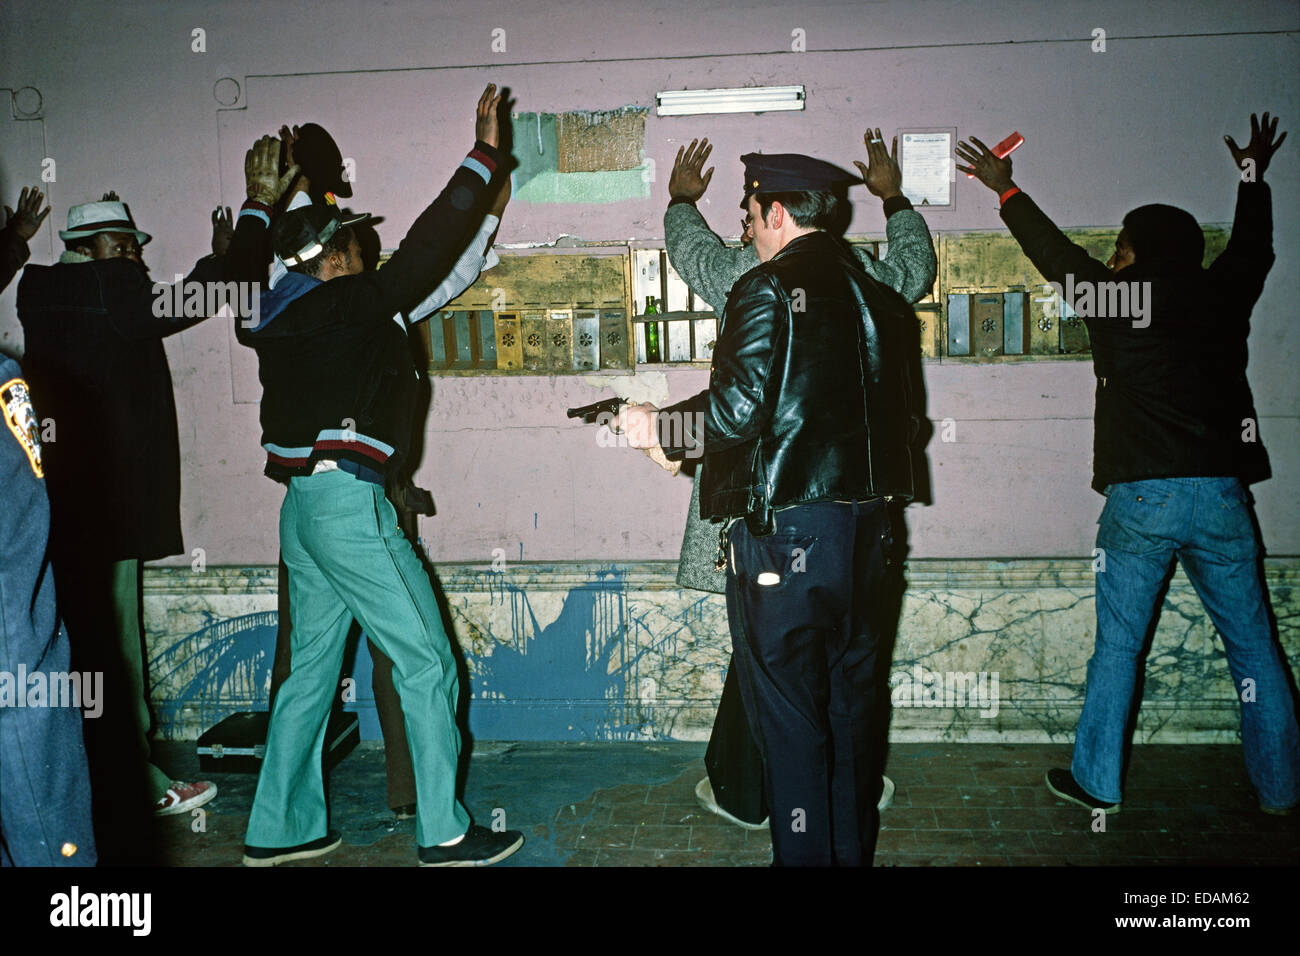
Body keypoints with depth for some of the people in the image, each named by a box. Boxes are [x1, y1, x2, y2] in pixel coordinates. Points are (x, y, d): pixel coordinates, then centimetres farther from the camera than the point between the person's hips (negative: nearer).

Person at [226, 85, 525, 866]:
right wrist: (484, 153, -3)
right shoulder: (350, 303, -10)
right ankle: (444, 832, 5)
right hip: (348, 500, -9)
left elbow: (240, 277, 32)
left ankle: (279, 829, 25)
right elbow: (427, 245, -10)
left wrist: (261, 203, 41)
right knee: (427, 662, -1)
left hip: (303, 505, 9)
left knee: (311, 666, 16)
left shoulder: (271, 317, 10)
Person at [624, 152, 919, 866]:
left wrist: (658, 425, -4)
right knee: (851, 701, 18)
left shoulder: (768, 288, -10)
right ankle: (853, 848, 32)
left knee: (789, 716, 2)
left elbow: (737, 410, -19)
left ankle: (804, 853, 11)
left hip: (787, 531, -8)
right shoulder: (873, 294, 12)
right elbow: (898, 418, 15)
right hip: (866, 522, 8)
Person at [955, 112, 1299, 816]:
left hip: (1139, 498, -2)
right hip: (1221, 494, 3)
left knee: (1117, 645, 7)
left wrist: (1006, 189, 29)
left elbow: (1053, 251, 14)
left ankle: (1097, 782, 16)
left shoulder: (1114, 297, 0)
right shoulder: (1222, 296, 8)